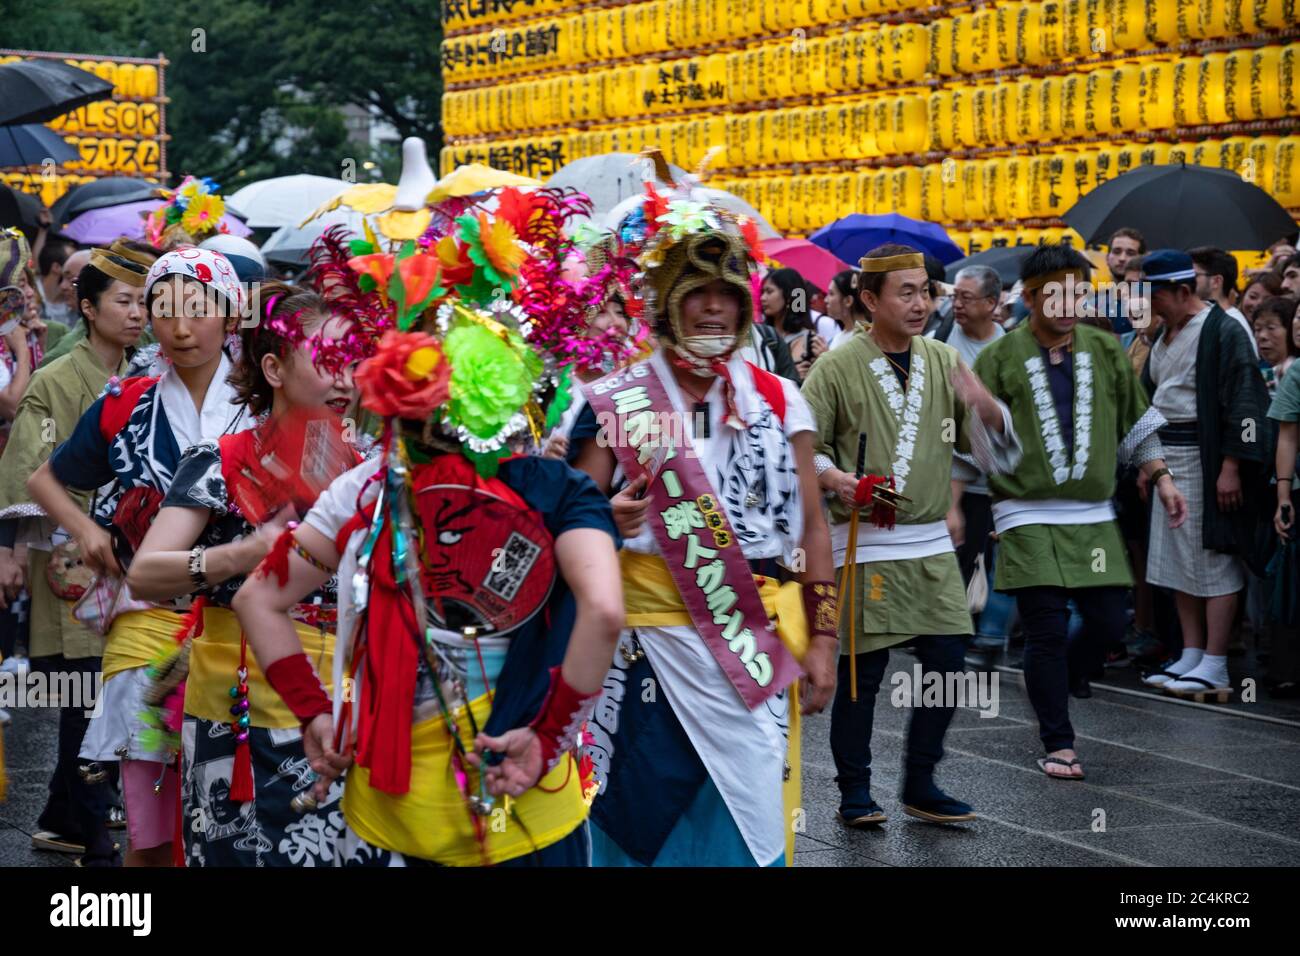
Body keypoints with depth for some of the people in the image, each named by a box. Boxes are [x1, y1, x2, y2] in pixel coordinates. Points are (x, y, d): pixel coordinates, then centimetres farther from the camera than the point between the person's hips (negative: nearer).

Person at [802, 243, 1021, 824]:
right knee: (863, 670, 0)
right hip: (865, 542, -5)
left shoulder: (943, 362, 9)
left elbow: (993, 451, 9)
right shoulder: (838, 367, -5)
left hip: (932, 543, 5)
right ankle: (854, 792, 14)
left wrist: (984, 407, -12)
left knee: (947, 661, 4)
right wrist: (836, 479, -22)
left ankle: (919, 786, 18)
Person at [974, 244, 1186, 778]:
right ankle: (1058, 744, 4)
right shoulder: (1001, 359, -3)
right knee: (1047, 631, -6)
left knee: (1107, 625, 1)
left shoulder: (1105, 351, 8)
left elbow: (1136, 422, 17)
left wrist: (1159, 476, 12)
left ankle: (1050, 690, 29)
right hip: (1028, 517, -4)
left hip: (1093, 517, 4)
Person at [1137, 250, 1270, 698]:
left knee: (1214, 560, -5)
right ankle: (1191, 656, 18)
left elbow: (1242, 403, -17)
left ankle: (1215, 665, -2)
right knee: (1177, 559, 11)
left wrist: (1231, 466, -21)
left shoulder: (1222, 332, -12)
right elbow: (1147, 395, 22)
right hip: (1169, 458, 9)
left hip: (1204, 458, -9)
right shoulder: (1166, 335, 14)